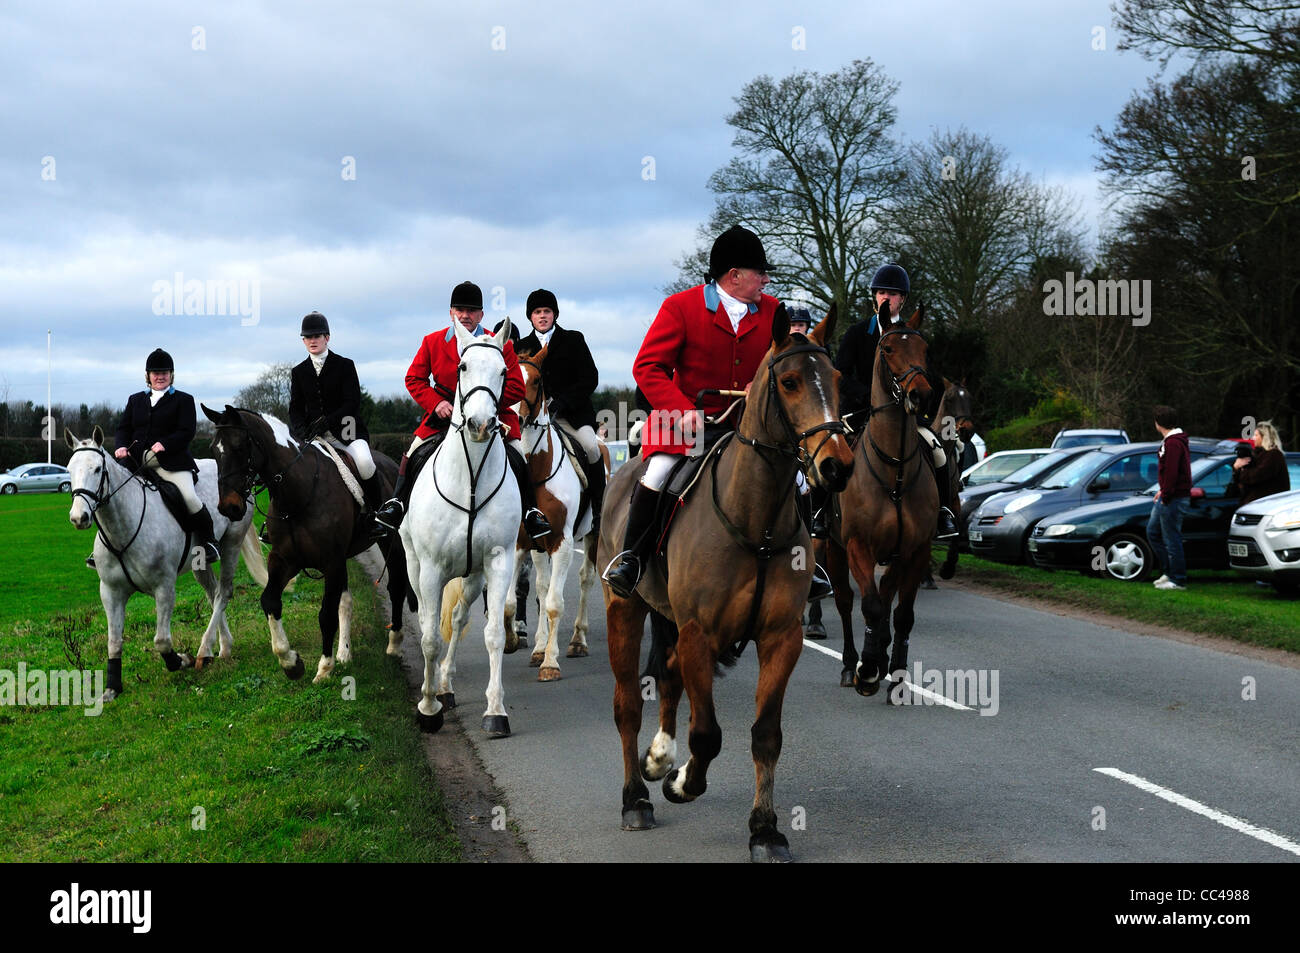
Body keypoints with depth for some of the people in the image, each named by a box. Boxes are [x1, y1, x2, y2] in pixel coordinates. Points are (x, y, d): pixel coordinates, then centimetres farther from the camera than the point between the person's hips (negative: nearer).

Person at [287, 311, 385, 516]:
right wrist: (302, 430, -14)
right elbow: (295, 408, 9)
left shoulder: (345, 365, 4)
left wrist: (327, 421, -20)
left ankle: (376, 511, -12)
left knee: (364, 462, -30)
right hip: (313, 434, 4)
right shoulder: (298, 372, 15)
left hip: (345, 430, -4)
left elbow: (353, 403, -6)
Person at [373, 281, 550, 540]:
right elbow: (414, 378, 6)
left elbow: (517, 388, -4)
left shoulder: (501, 346, -3)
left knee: (519, 458, -15)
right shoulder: (432, 342, 2)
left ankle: (531, 512, -1)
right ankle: (396, 504, 6)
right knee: (412, 454, -9)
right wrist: (435, 403, -11)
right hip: (445, 414, 2)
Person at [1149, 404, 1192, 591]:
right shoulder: (1170, 440, 16)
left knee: (1171, 539, -5)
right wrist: (1162, 491, 17)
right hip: (1168, 497, 11)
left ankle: (1178, 580, 1)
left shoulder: (1173, 443, -18)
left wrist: (1166, 496, -18)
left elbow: (1171, 472, -23)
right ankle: (1169, 571, 22)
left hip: (1173, 499, -11)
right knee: (1152, 532, 17)